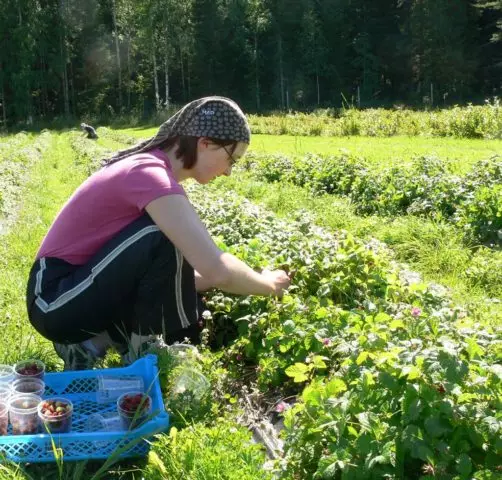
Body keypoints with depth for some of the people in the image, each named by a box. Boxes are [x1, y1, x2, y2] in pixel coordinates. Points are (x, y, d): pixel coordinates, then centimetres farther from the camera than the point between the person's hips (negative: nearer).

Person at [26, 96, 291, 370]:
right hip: (57, 302, -9)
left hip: (91, 289, 9)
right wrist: (269, 284, -12)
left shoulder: (151, 169, 7)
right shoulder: (150, 174, -24)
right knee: (164, 238, -25)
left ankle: (93, 342, 8)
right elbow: (217, 270, -30)